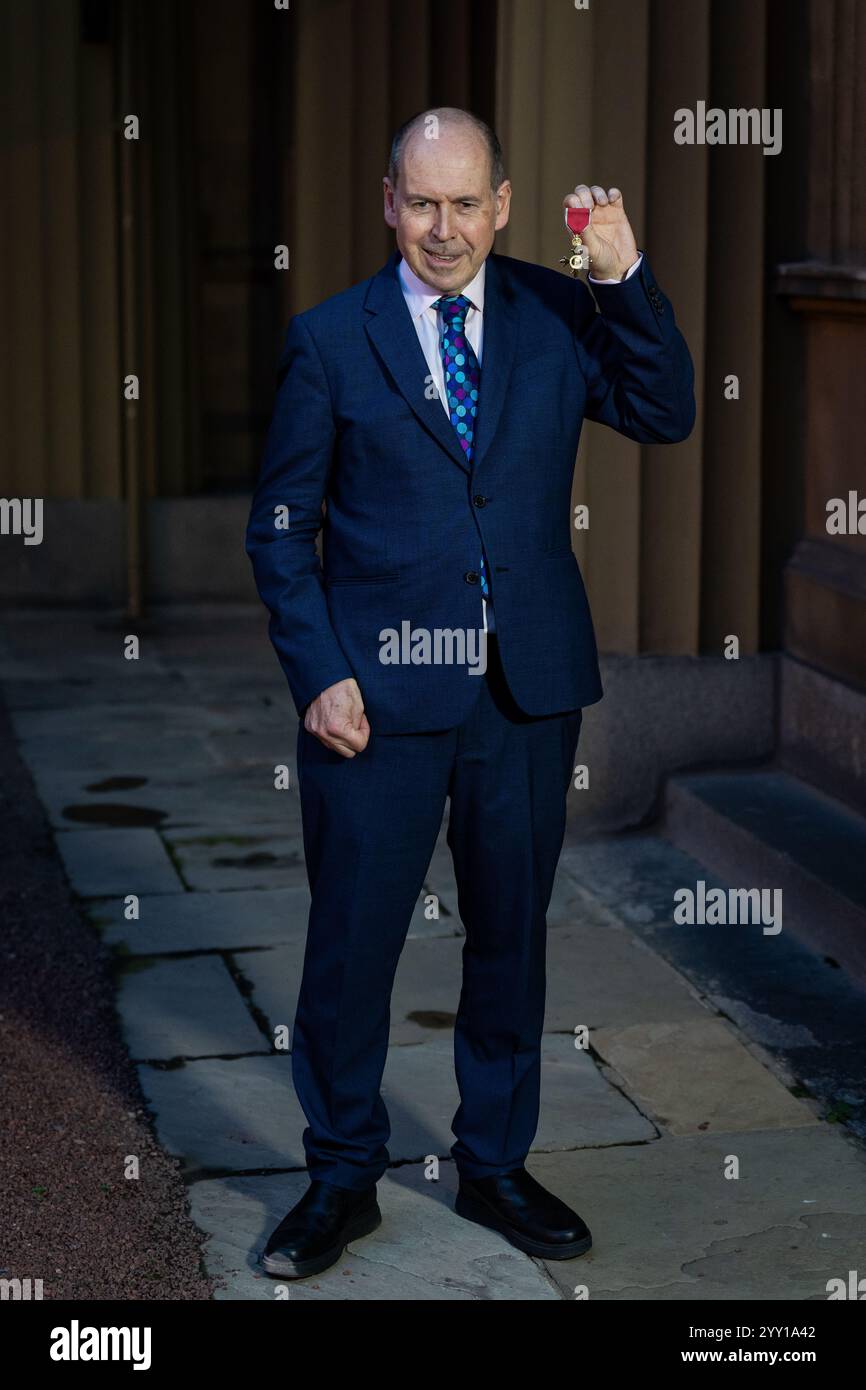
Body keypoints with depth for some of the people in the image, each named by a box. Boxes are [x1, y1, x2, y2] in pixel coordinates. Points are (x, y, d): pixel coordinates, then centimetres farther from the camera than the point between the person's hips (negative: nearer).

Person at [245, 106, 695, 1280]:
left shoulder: (559, 315, 5)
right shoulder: (330, 339, -1)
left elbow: (667, 415, -6)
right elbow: (281, 525, 0)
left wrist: (626, 275, -16)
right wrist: (318, 674, -9)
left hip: (530, 694, 2)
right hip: (379, 696, -2)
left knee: (512, 933, 14)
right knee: (352, 941, 5)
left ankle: (496, 1164, 33)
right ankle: (343, 1181, 24)